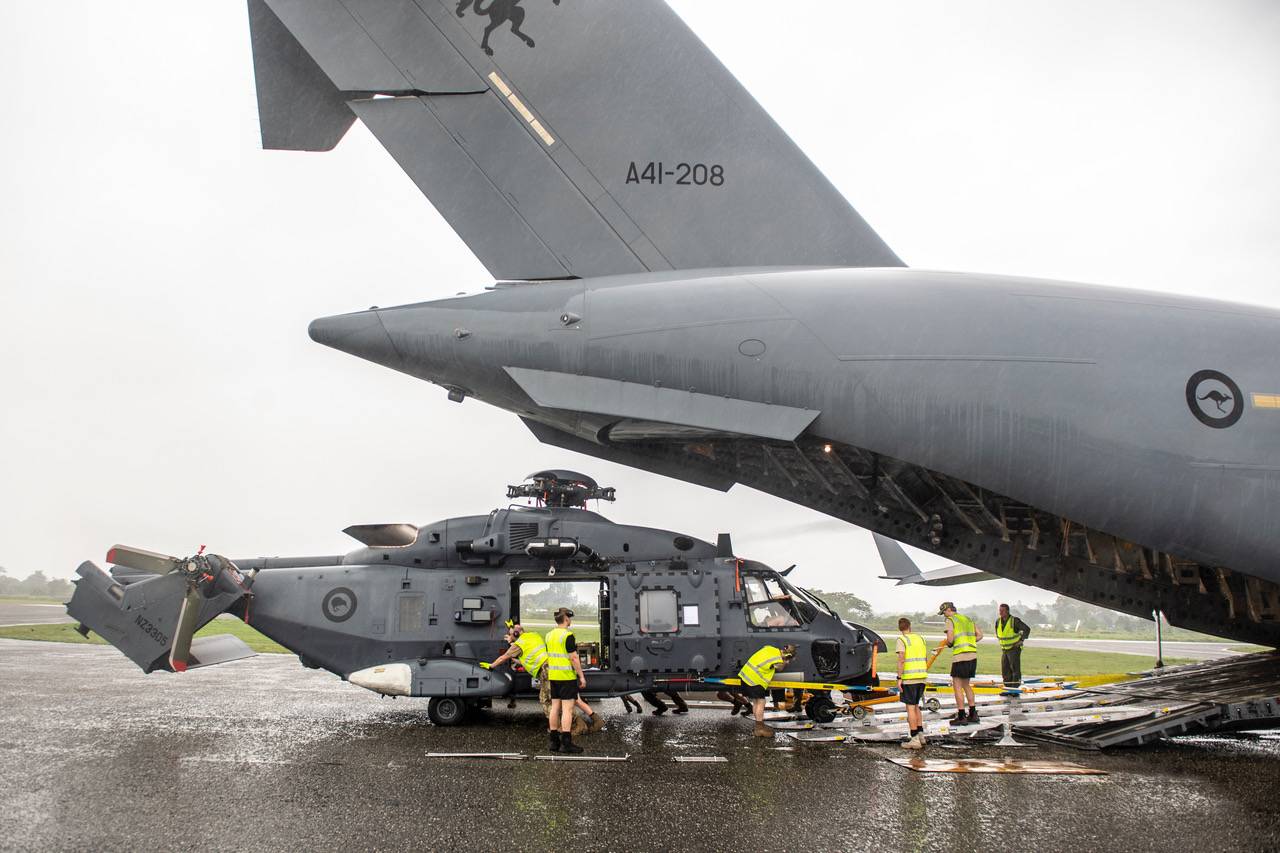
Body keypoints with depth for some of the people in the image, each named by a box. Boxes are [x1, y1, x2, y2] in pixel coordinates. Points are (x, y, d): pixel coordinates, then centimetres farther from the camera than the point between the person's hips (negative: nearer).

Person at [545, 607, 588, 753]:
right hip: (567, 676, -8)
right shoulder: (568, 635, -15)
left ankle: (554, 741, 14)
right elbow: (573, 658, -17)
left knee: (555, 707, 11)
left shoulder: (549, 635, 10)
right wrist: (581, 676, -11)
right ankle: (566, 742, -8)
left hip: (553, 676, 8)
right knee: (567, 709, -6)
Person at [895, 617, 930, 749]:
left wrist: (899, 679, -15)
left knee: (910, 707, -2)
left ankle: (915, 740, -3)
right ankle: (920, 735, 17)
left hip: (909, 678, -7)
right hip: (922, 676, 7)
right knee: (915, 706, 18)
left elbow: (901, 660, -17)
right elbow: (926, 660, 16)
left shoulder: (902, 640, -8)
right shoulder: (920, 638, 13)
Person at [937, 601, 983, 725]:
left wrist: (948, 644, 6)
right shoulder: (967, 619, 17)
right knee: (966, 685, 19)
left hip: (960, 656, -7)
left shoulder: (950, 620, -5)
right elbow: (980, 635, 17)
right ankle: (972, 714, 19)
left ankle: (961, 717, -1)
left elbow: (950, 639, -15)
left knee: (957, 686, 0)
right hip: (973, 655, 8)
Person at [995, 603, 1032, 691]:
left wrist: (1021, 640, -16)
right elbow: (997, 632, 24)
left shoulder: (1014, 620, -15)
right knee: (1005, 671, 8)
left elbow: (1027, 629, -15)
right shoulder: (998, 621, 4)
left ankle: (1015, 688, -3)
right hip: (1004, 649, 7)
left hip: (1014, 648, -7)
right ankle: (1008, 688, 16)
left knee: (1015, 669, -6)